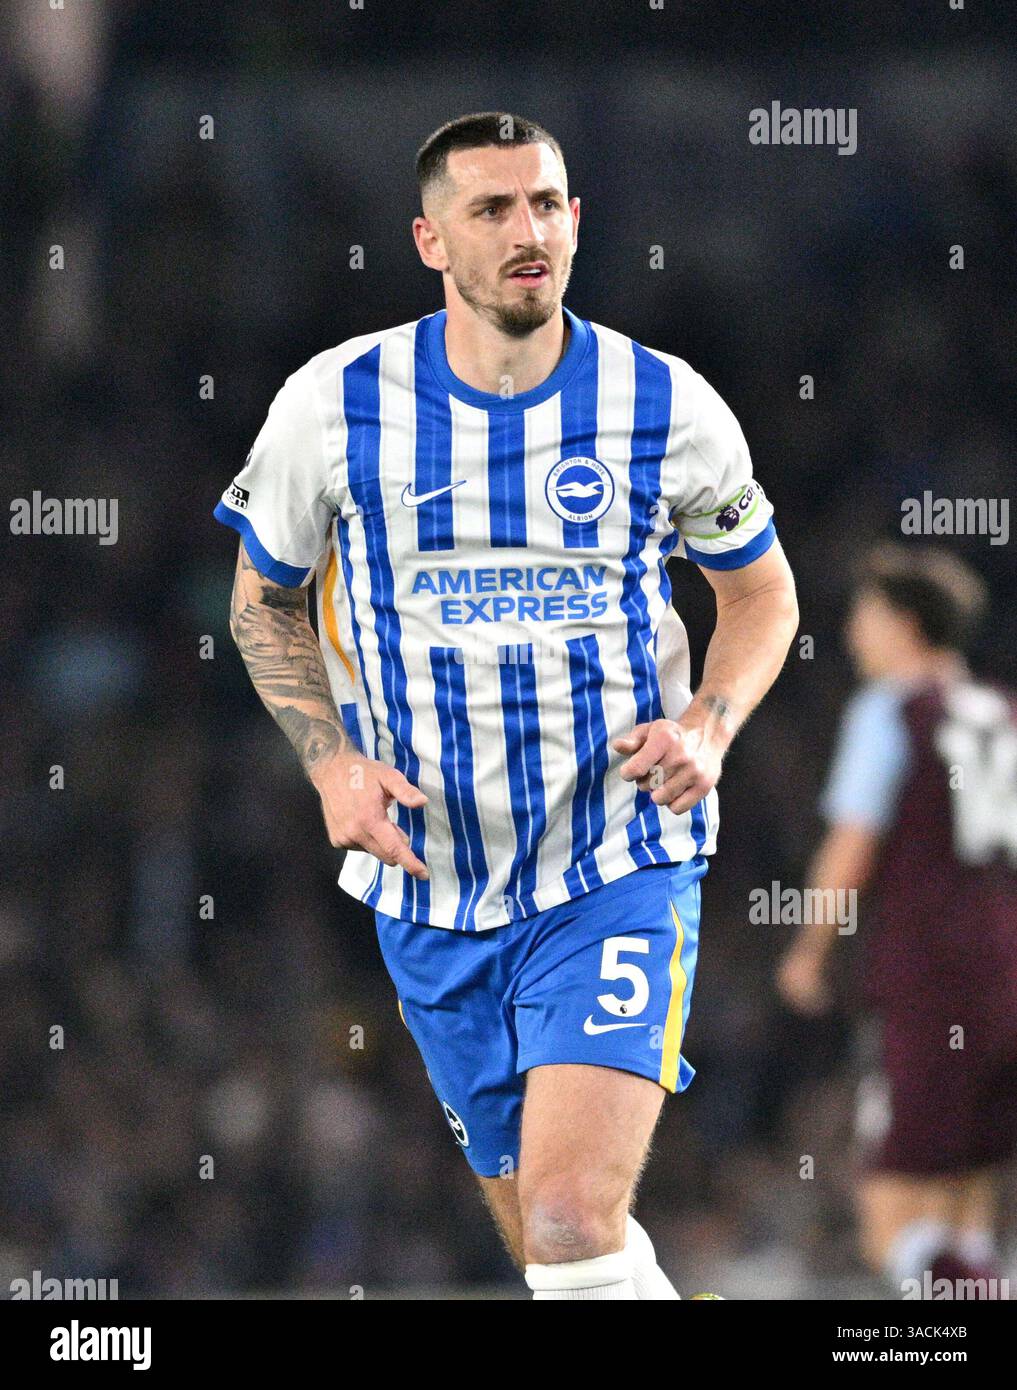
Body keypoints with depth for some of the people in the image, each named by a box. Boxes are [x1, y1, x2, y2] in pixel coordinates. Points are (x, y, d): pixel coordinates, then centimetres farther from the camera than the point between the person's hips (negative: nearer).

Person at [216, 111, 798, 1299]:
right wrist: (331, 763, -4)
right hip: (430, 886, 3)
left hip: (617, 871, -2)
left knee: (573, 1222, -22)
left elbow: (762, 590, 13)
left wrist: (710, 726, -7)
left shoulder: (667, 406, -4)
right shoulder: (335, 403, -3)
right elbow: (265, 599, 12)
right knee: (545, 1238, 11)